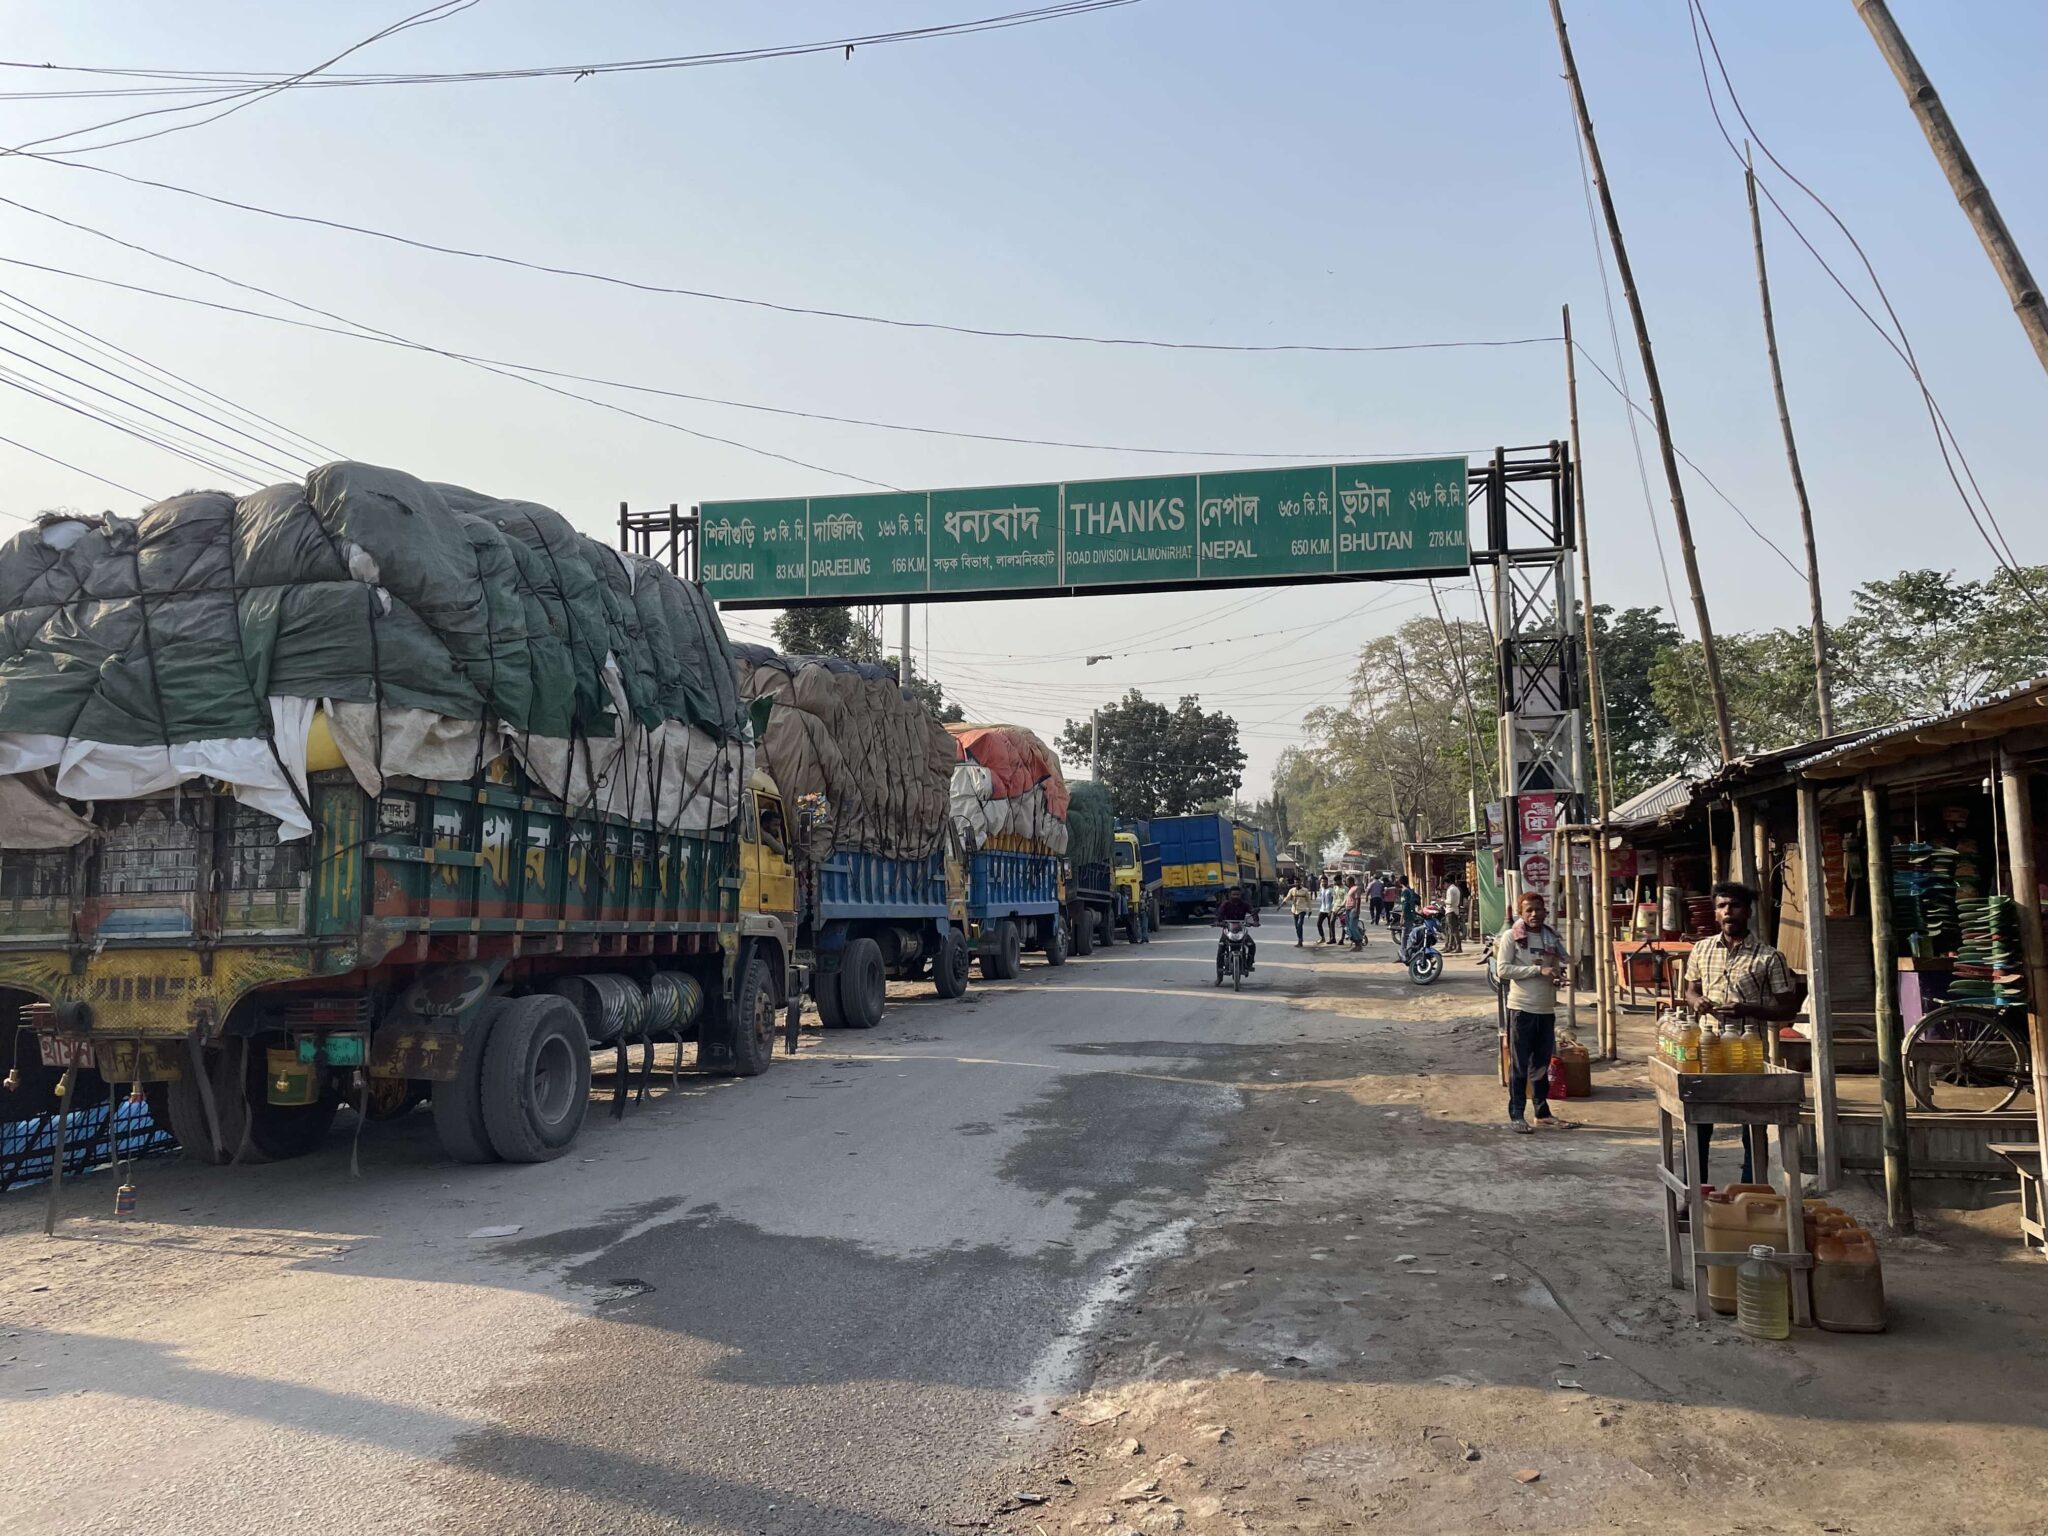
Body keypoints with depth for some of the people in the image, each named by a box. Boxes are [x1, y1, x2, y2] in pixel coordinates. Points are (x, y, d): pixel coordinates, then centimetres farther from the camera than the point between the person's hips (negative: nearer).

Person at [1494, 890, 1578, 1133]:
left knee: (1542, 1064, 14)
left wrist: (1559, 973, -2)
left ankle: (1543, 1113, 24)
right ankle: (1516, 1116, 6)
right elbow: (1503, 969, -14)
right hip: (1521, 1008, -6)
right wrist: (1538, 970, -20)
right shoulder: (1511, 936, -7)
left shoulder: (1551, 937, 10)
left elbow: (1561, 963, 22)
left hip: (1546, 1009, 6)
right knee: (1520, 1065, -1)